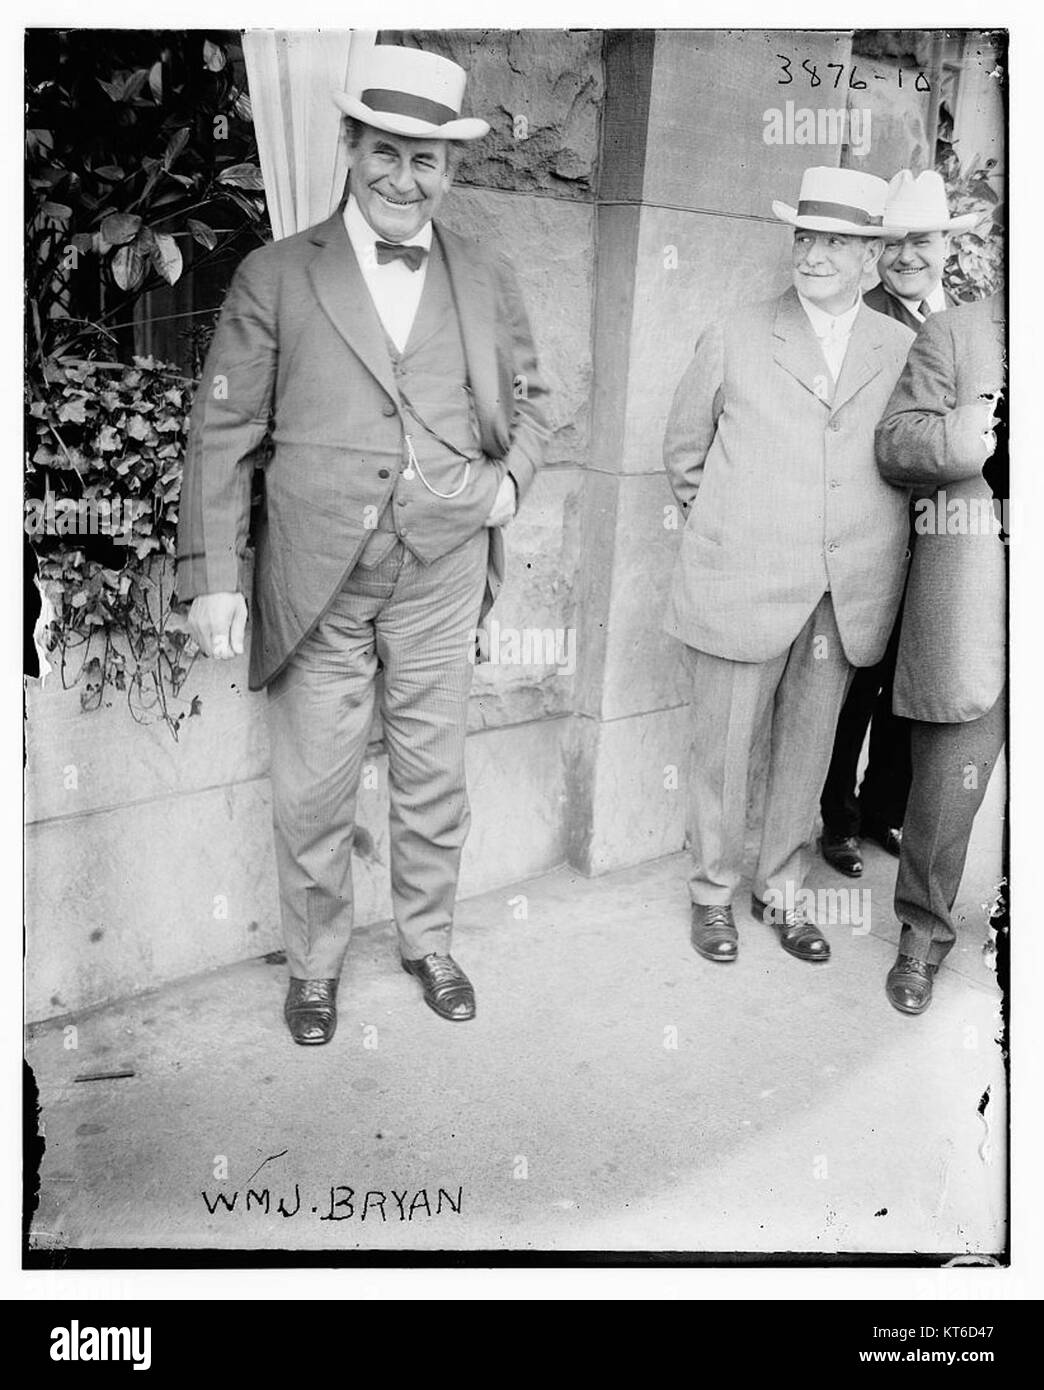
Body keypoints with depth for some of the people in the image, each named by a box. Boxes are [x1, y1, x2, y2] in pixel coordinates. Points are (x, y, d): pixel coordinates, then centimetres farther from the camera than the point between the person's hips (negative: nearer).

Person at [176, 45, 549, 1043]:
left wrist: (511, 476, -1)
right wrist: (213, 575, -8)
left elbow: (527, 399, 20)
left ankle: (429, 944, 35)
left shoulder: (488, 283, 7)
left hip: (442, 579, 2)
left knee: (432, 780, 14)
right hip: (317, 586, -2)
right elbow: (223, 431, -2)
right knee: (310, 795, 7)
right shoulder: (274, 278, -1)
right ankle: (314, 965, 30)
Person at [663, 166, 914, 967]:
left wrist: (873, 553, 10)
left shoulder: (905, 349, 6)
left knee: (807, 751, 12)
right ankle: (714, 892, 25)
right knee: (724, 746, 6)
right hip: (742, 585, -2)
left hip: (847, 595, 2)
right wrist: (724, 529, 7)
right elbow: (684, 449, 9)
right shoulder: (736, 339, 2)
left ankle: (784, 890, 30)